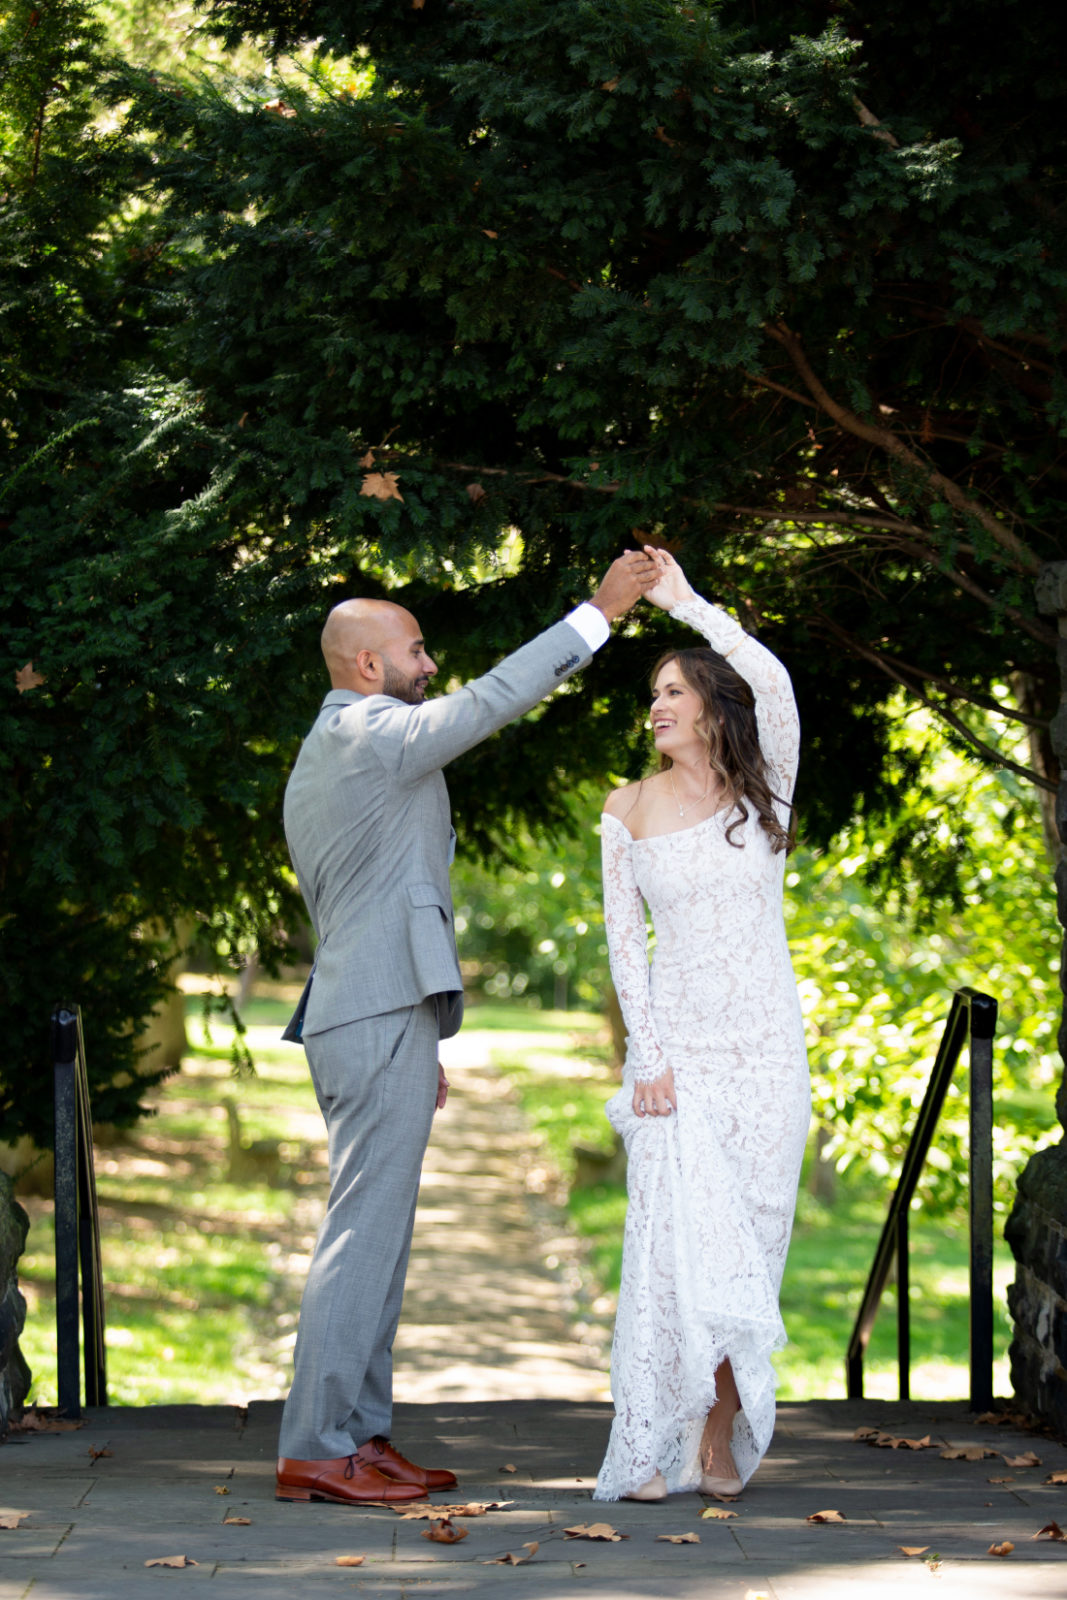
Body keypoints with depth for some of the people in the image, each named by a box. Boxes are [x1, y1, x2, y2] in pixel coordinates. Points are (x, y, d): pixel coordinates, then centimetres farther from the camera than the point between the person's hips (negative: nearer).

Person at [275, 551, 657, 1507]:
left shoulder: (318, 761, 22)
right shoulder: (371, 734, -9)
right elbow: (496, 699, -16)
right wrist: (600, 612, -9)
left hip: (358, 1015, 11)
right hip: (384, 1013, -11)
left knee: (378, 1233, 11)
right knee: (365, 1229, -10)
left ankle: (362, 1435, 12)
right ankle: (316, 1447, -11)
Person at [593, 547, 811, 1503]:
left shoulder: (763, 793, 4)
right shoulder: (630, 809, 6)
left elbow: (772, 680, -14)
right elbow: (625, 939, 3)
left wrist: (686, 602, -9)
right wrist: (648, 1057, -6)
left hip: (764, 1049, 0)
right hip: (673, 1047, 0)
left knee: (746, 1242, -1)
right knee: (672, 1239, -10)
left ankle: (723, 1442, 5)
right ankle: (654, 1449, -8)